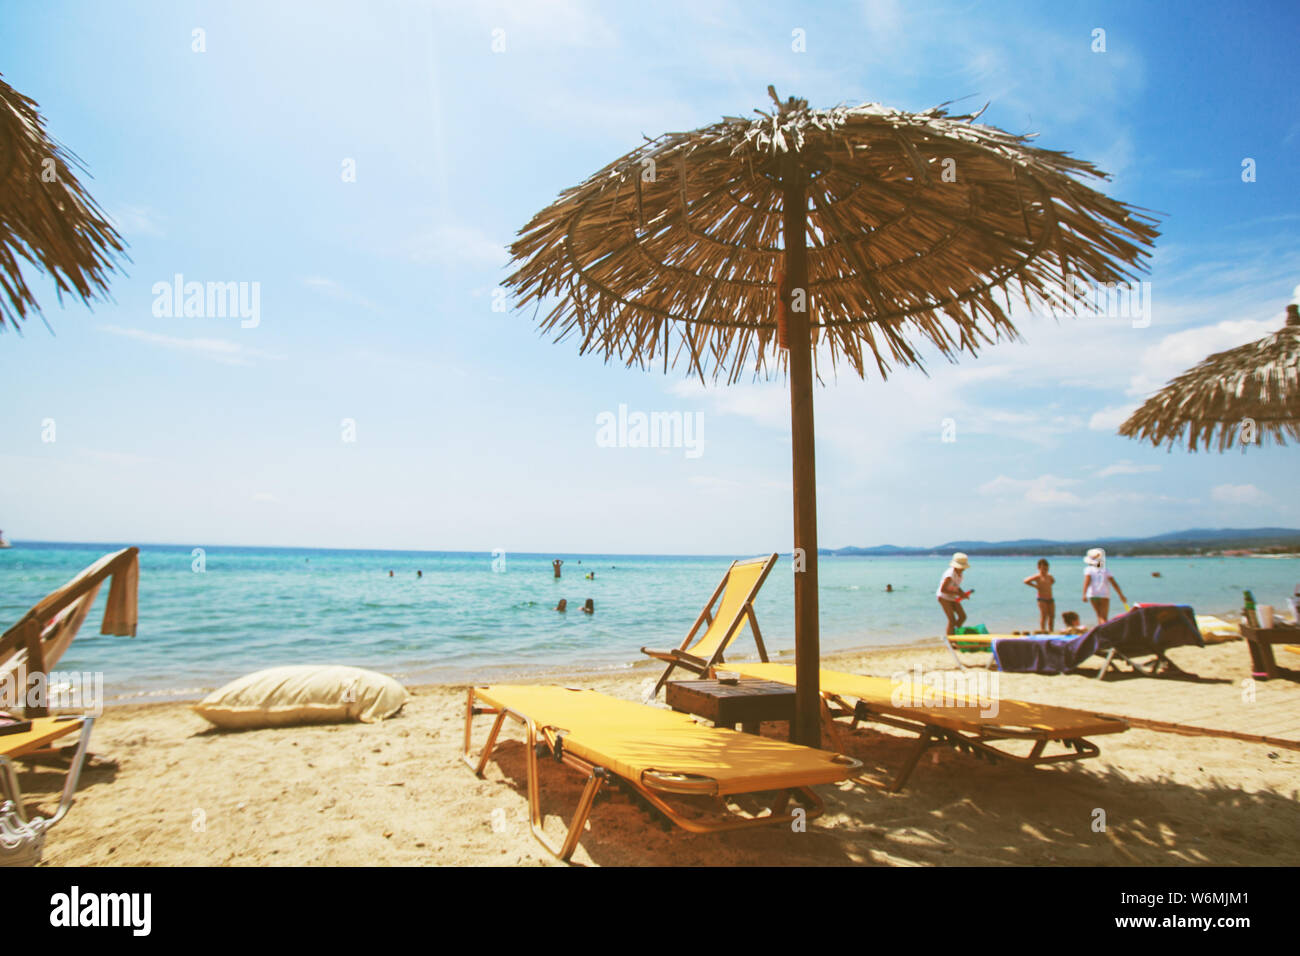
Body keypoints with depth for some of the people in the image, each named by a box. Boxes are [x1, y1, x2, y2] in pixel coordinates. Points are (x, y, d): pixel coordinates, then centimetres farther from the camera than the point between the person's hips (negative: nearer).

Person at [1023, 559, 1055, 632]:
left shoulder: (1049, 576, 13)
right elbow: (1026, 581, -14)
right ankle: (1043, 630, -11)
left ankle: (1051, 631, 13)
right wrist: (1035, 586, -10)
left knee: (1052, 616, 5)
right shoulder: (1037, 577, -6)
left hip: (1050, 599, 7)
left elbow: (1053, 580, 38)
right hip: (1042, 599, -7)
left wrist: (1049, 585, 20)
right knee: (1043, 615, -12)